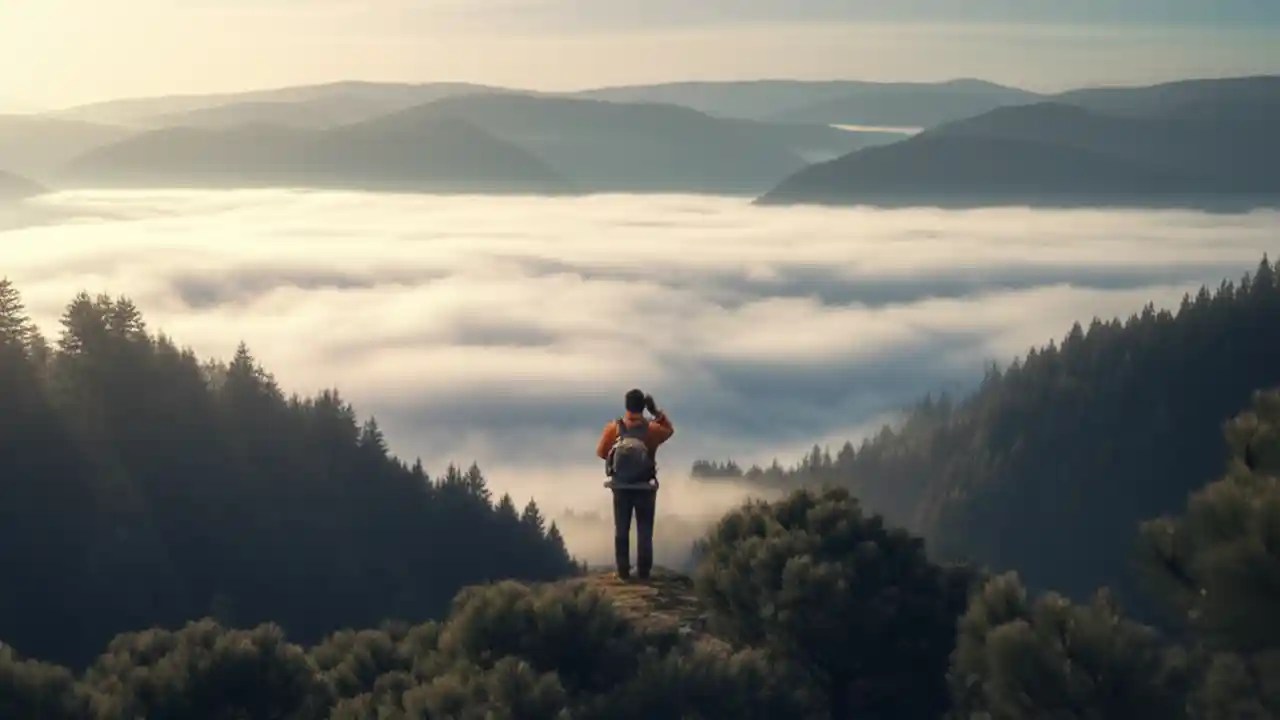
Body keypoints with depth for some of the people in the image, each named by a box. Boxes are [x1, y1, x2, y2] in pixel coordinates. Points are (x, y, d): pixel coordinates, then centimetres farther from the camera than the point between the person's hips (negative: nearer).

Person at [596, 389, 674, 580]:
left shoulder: (613, 427, -11)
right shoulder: (651, 428, -11)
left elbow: (601, 452, -2)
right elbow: (669, 430, 10)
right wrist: (657, 412, 4)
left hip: (621, 487, 1)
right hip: (645, 487, -1)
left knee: (621, 530, 9)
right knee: (644, 530, 6)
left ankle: (623, 570, 7)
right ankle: (644, 571, 4)